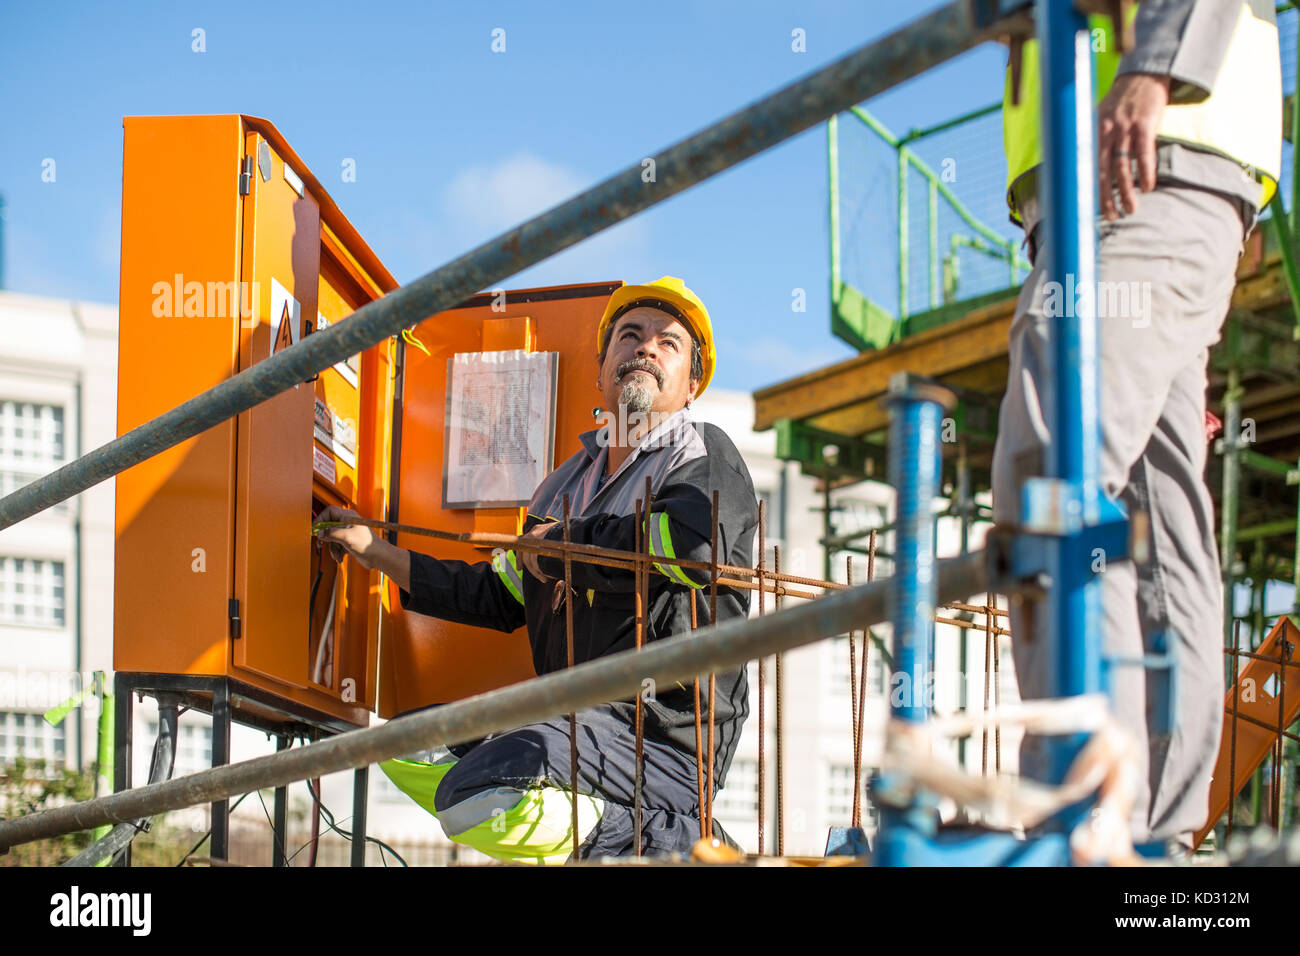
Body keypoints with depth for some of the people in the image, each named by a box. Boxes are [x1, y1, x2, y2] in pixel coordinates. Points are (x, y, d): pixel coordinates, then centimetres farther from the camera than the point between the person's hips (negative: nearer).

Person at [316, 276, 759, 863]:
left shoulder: (706, 456, -2)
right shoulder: (567, 484, 22)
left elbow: (699, 541, -26)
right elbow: (501, 597, 30)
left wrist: (561, 544, -11)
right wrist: (379, 554, 29)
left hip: (662, 732, -9)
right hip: (571, 718, 9)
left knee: (475, 802, -28)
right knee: (405, 747, 10)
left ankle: (678, 842, -10)